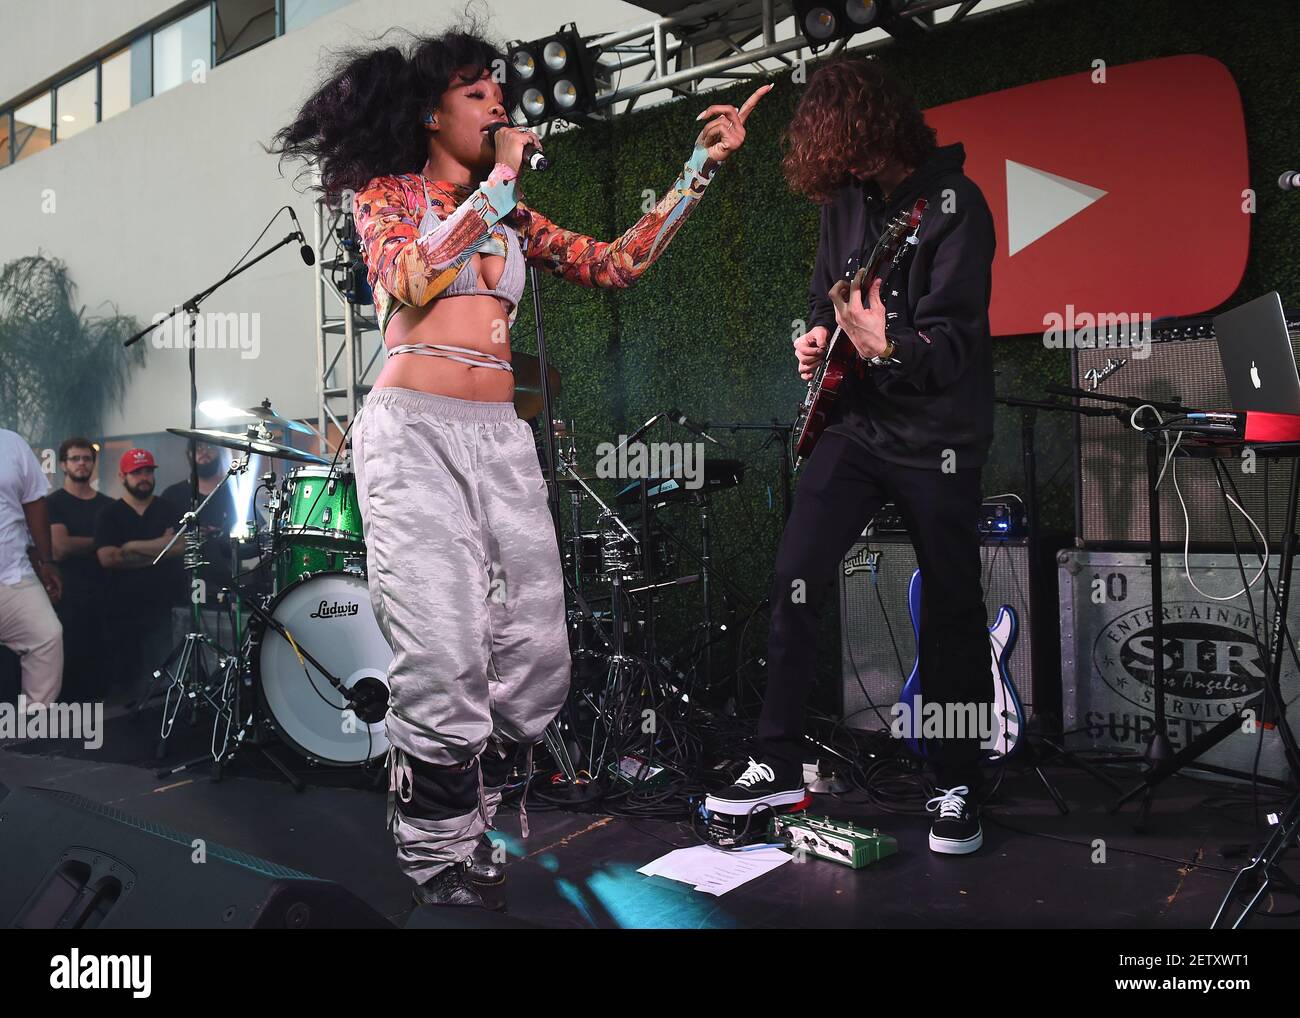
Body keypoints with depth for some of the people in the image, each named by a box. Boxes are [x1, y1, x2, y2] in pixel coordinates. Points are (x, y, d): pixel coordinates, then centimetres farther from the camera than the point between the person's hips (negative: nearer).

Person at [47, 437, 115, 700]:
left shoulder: (108, 505, 16)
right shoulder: (54, 503, 1)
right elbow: (61, 547, -12)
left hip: (105, 594, 4)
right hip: (69, 597, -4)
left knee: (104, 660, 0)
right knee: (73, 663, -5)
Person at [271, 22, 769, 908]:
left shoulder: (516, 219, 21)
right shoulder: (386, 193, 9)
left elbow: (619, 264, 14)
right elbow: (411, 280, -12)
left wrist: (704, 165, 11)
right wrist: (500, 178, -5)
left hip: (501, 438, 5)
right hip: (415, 433, -5)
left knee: (538, 661, 1)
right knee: (446, 664, -12)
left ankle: (475, 823, 19)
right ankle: (441, 866, 5)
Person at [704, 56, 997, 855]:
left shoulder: (954, 204, -14)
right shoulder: (846, 196, 7)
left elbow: (954, 346, -21)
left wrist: (885, 348, -39)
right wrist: (820, 337, 2)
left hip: (940, 437, -5)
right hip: (855, 422, 6)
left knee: (952, 610, 3)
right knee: (795, 579, -1)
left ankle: (960, 788, 20)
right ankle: (780, 765, 12)